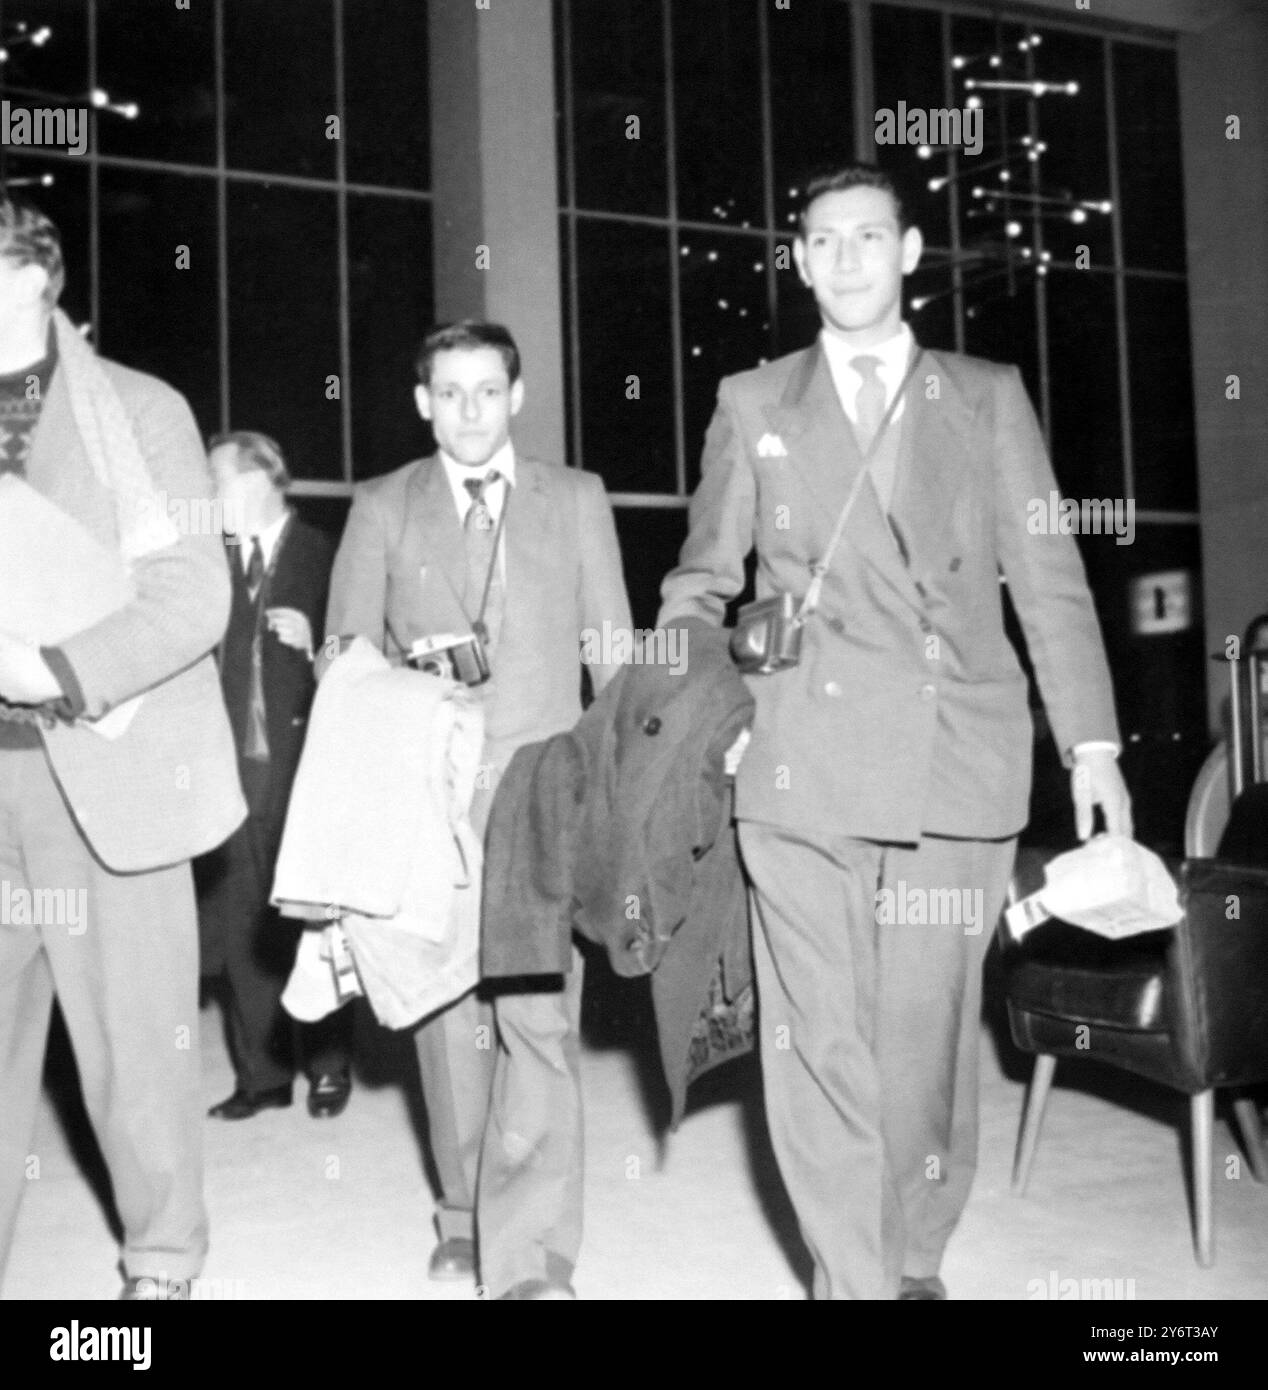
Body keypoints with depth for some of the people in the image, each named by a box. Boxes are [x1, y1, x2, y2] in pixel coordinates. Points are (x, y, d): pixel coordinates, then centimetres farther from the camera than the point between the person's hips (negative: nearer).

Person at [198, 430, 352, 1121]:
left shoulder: (323, 557, -1)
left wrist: (314, 644, -18)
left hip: (303, 768, -4)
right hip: (230, 768, 4)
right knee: (240, 928, 6)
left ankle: (327, 1068, 18)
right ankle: (260, 1073, 17)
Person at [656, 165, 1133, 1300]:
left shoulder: (990, 397, 14)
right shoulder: (752, 403, 14)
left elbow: (1049, 579, 11)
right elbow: (704, 578, 16)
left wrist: (1093, 745, 4)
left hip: (959, 762, 0)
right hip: (803, 765, 0)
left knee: (930, 1030, 2)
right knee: (822, 1036, -2)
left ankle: (917, 1264, 22)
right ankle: (854, 1281, 11)